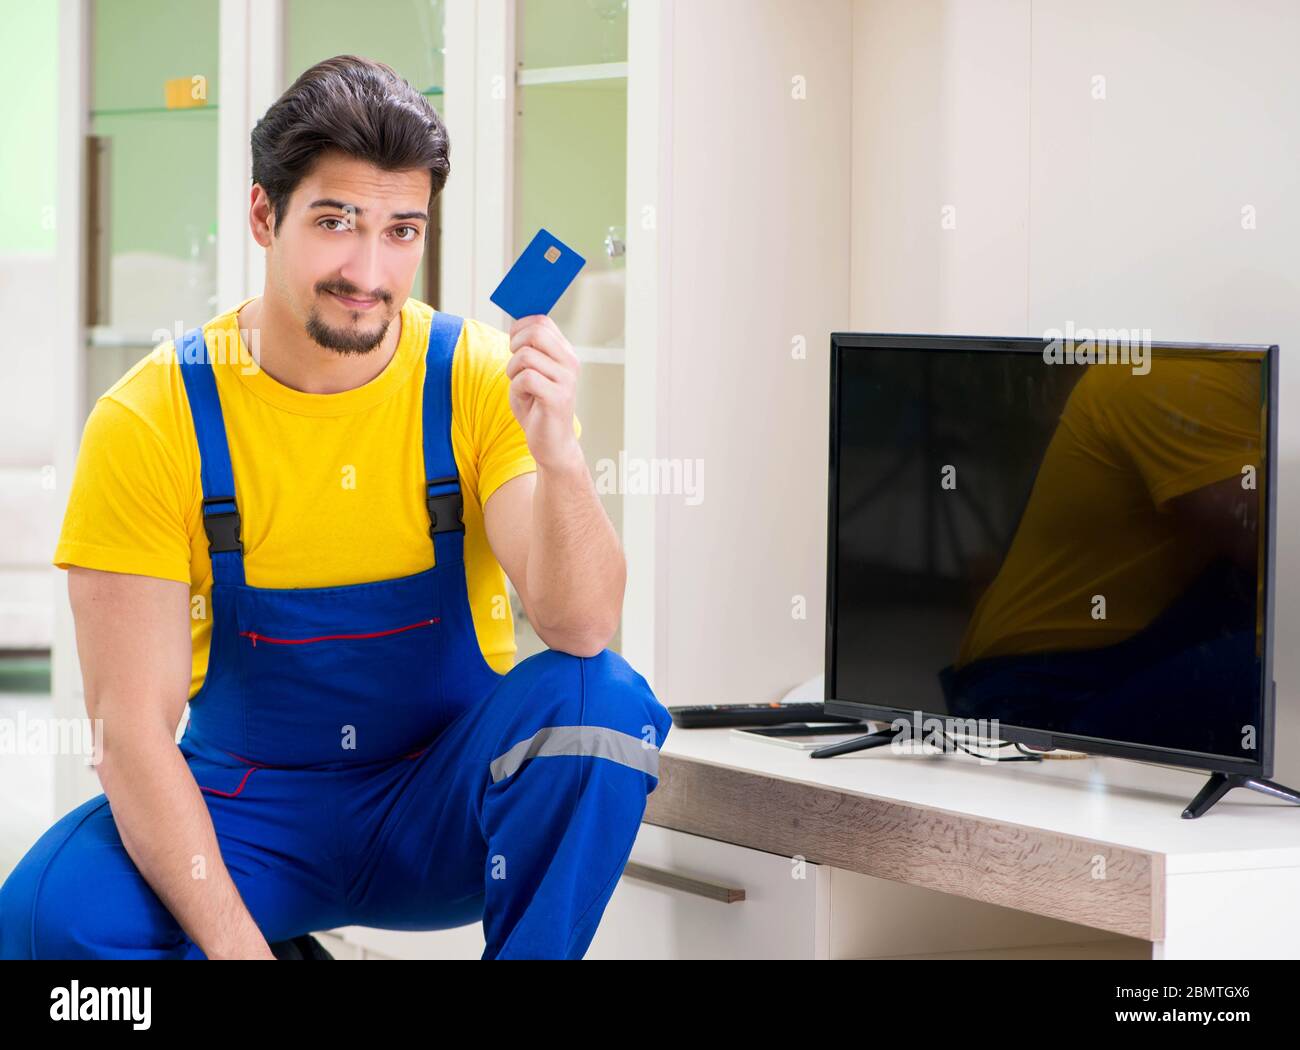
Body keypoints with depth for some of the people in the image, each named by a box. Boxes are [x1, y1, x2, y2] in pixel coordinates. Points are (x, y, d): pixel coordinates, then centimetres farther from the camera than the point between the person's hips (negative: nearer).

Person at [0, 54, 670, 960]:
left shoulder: (484, 381, -9)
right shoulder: (150, 423, -13)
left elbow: (582, 631, -19)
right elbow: (133, 724, -15)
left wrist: (559, 453, -38)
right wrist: (231, 940, -27)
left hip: (443, 803, 1)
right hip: (246, 810, -1)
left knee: (599, 700, -29)